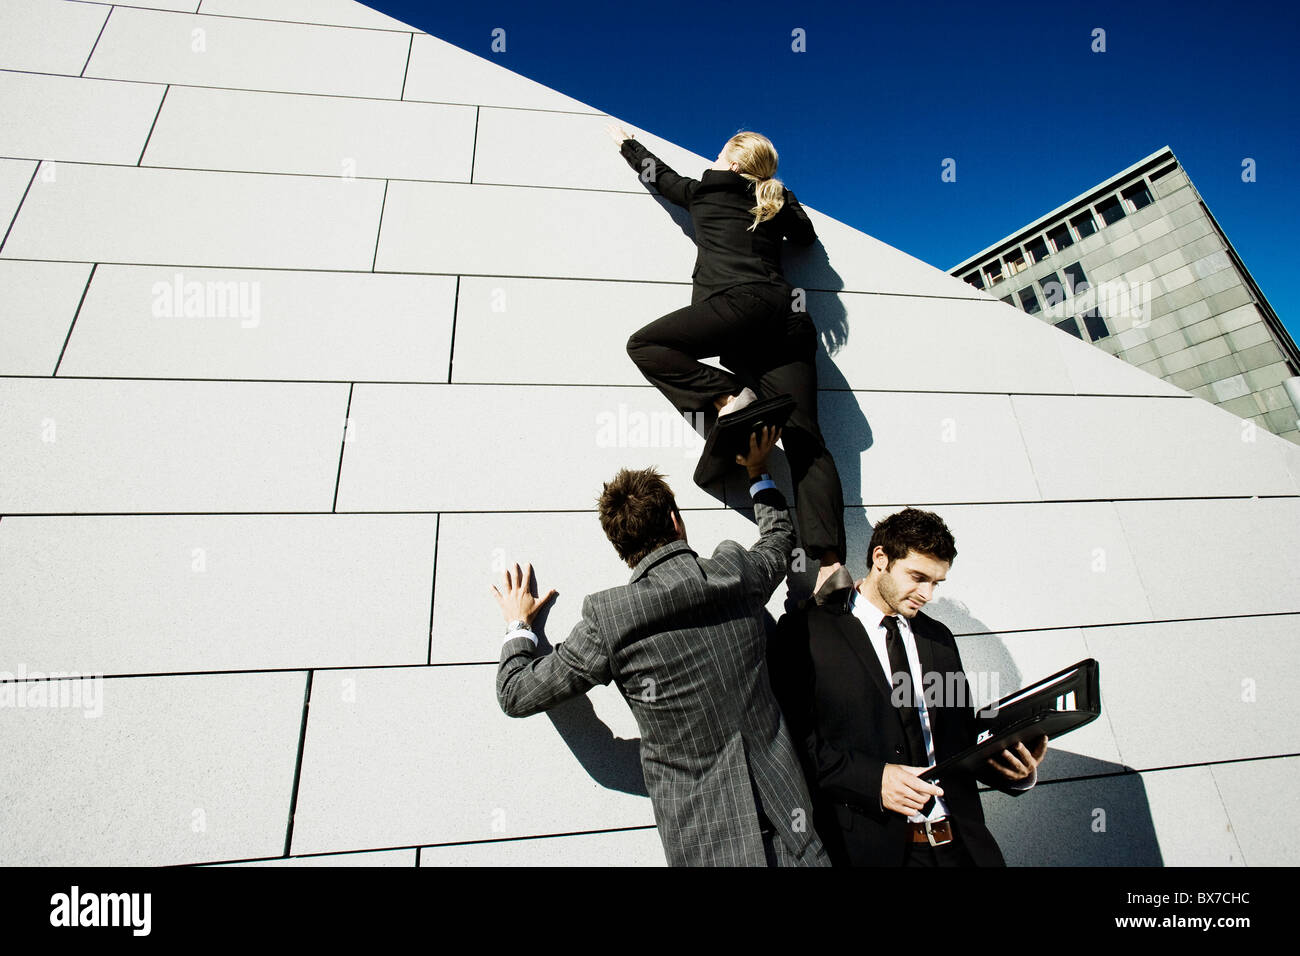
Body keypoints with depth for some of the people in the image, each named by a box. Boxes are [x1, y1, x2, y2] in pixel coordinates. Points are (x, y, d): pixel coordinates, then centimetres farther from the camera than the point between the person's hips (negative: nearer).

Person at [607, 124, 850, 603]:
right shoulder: (779, 202, 29)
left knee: (645, 344, -2)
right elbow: (807, 236, 46)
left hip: (741, 302, -6)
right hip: (790, 318, 6)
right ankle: (831, 561, -18)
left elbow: (660, 174, 36)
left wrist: (625, 142, 54)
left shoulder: (707, 189, 19)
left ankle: (728, 398, -20)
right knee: (805, 438, -6)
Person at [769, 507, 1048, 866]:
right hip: (870, 845, -5)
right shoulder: (806, 631, -8)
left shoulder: (938, 638, 14)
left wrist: (1018, 771, -1)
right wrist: (871, 778, -20)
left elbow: (962, 739, 17)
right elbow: (788, 739, -12)